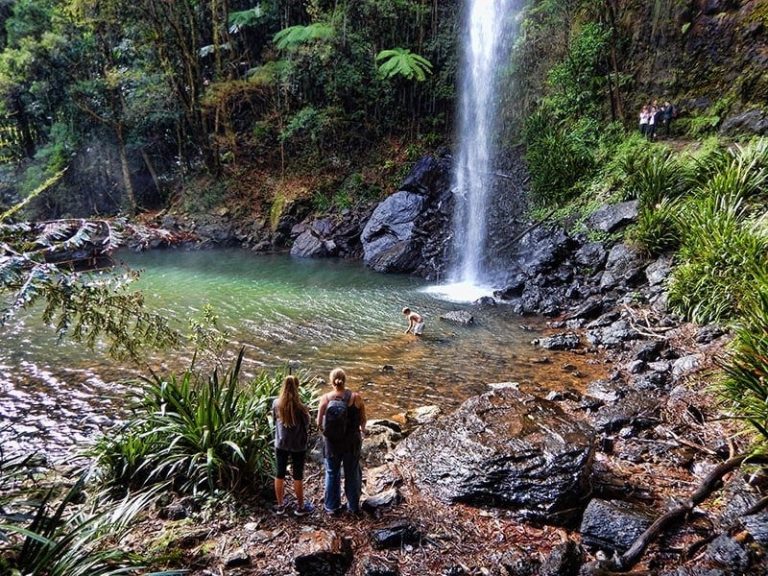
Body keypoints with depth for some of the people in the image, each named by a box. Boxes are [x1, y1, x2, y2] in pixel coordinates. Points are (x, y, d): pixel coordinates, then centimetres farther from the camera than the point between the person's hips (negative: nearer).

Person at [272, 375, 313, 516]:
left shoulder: (276, 404, -12)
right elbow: (306, 425, -9)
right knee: (297, 476, 12)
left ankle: (280, 505, 30)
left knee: (280, 474, 17)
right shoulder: (300, 408, -24)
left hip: (281, 444, 3)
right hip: (298, 446, -3)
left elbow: (274, 420, 4)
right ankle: (300, 507, 25)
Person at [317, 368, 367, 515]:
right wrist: (362, 431, 16)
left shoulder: (326, 398, -15)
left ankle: (332, 506, 31)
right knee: (352, 473, 19)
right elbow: (363, 420, -6)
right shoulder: (356, 397, -15)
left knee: (332, 473, 19)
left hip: (332, 442, 0)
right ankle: (354, 506, 32)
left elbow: (319, 423, -12)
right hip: (352, 441, 0)